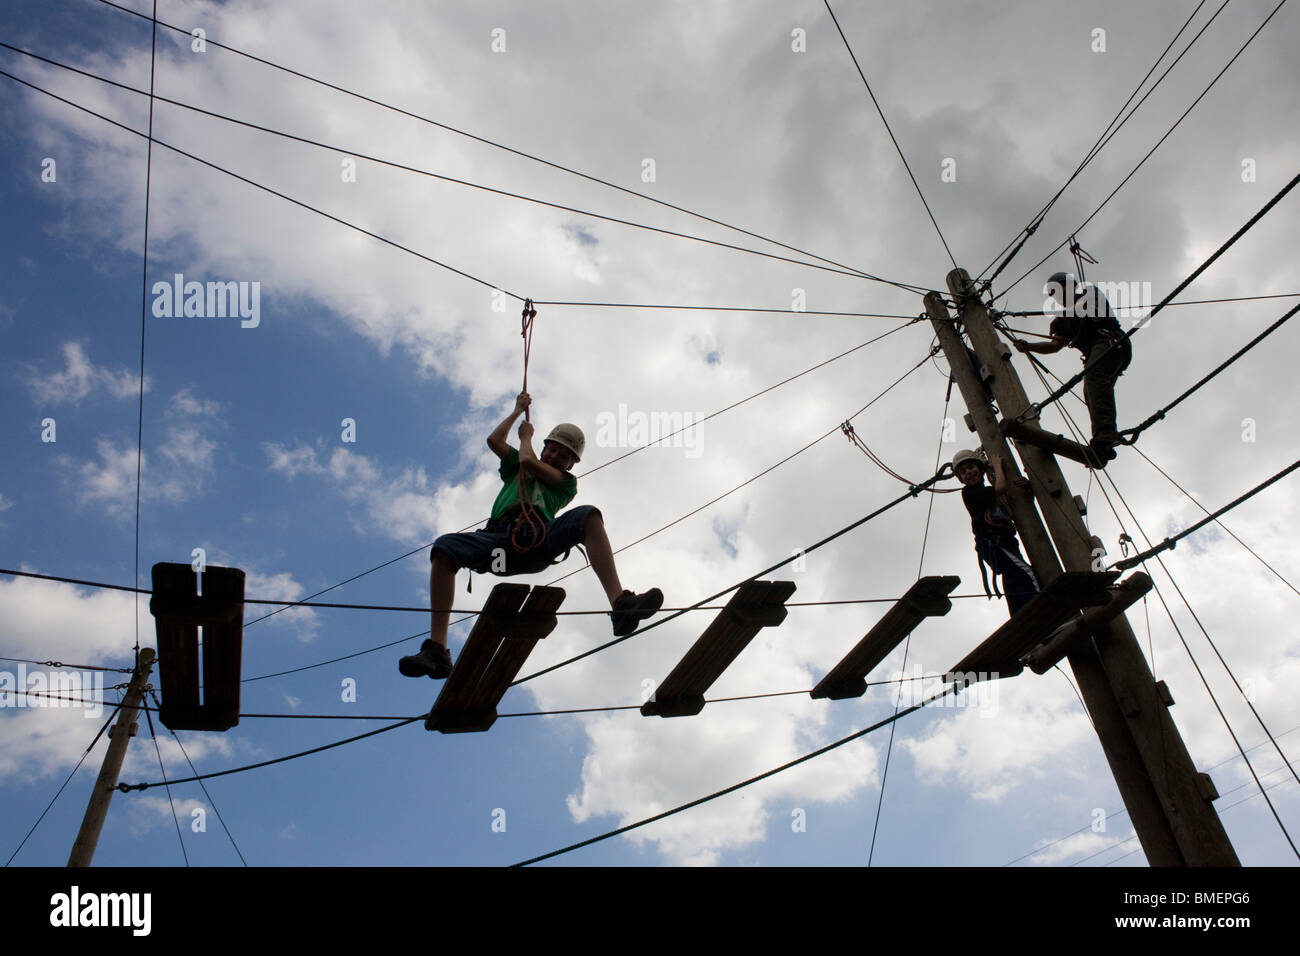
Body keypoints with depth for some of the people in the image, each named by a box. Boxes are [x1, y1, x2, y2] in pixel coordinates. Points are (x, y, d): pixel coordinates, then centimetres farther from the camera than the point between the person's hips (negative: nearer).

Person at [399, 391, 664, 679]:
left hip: (539, 540, -2)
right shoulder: (515, 467, 37)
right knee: (444, 548, -27)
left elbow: (528, 461, 11)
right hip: (501, 539, 2)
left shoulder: (566, 482, 25)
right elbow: (494, 440, 22)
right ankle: (437, 649, -37)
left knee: (587, 516, -29)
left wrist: (526, 436, 30)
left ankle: (620, 604, -44)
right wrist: (518, 411, 34)